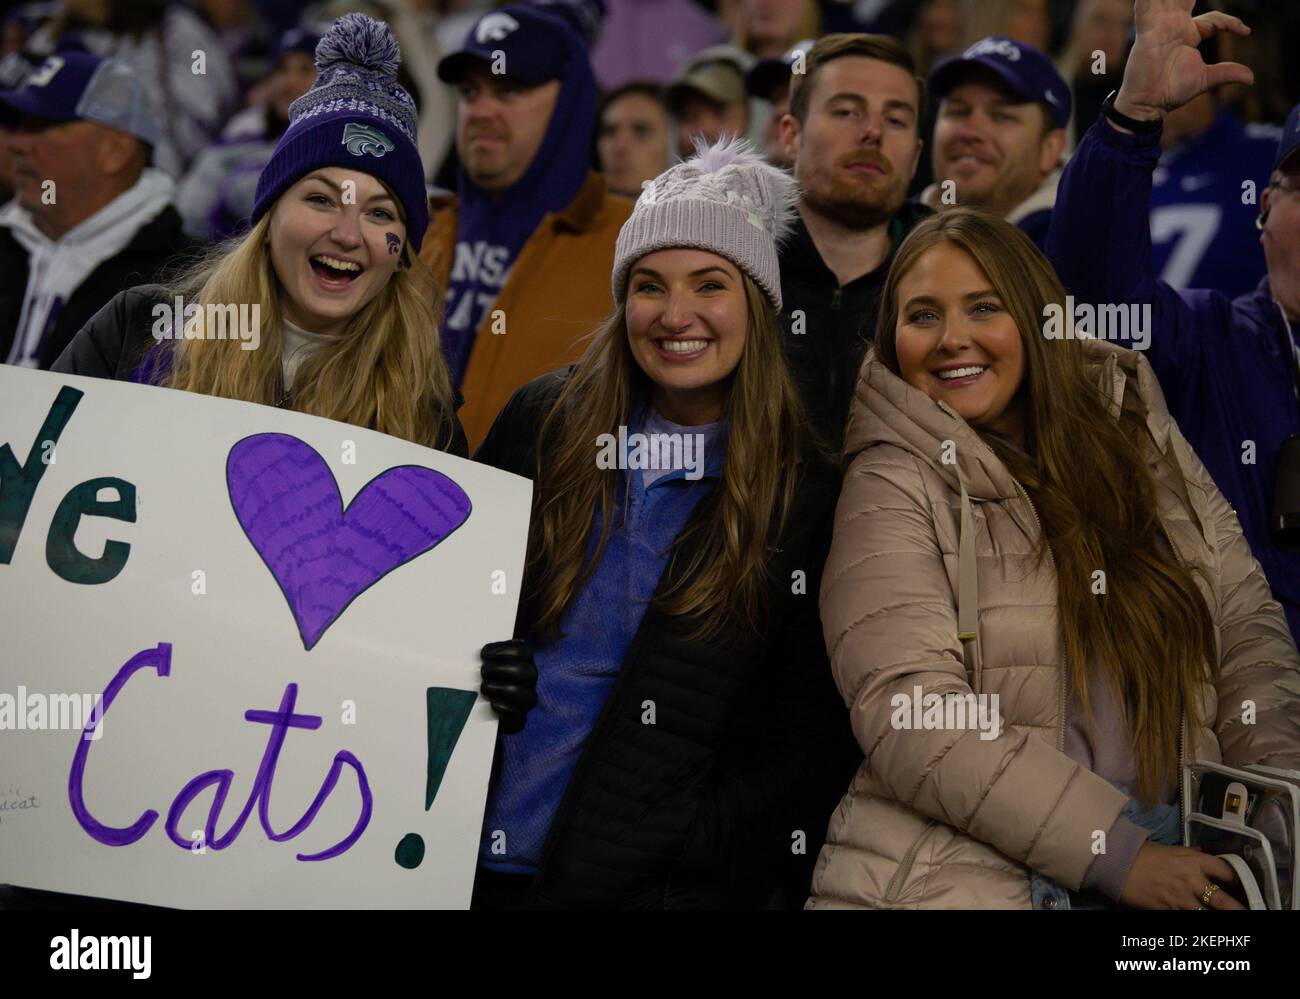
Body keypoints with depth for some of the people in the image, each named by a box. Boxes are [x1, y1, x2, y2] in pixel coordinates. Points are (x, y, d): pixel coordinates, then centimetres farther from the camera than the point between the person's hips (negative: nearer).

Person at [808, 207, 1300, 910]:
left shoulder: (1143, 439, 14)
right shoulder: (891, 489, 0)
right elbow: (912, 721, -11)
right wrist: (1118, 856, -14)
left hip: (1177, 865, 4)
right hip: (973, 875, -3)